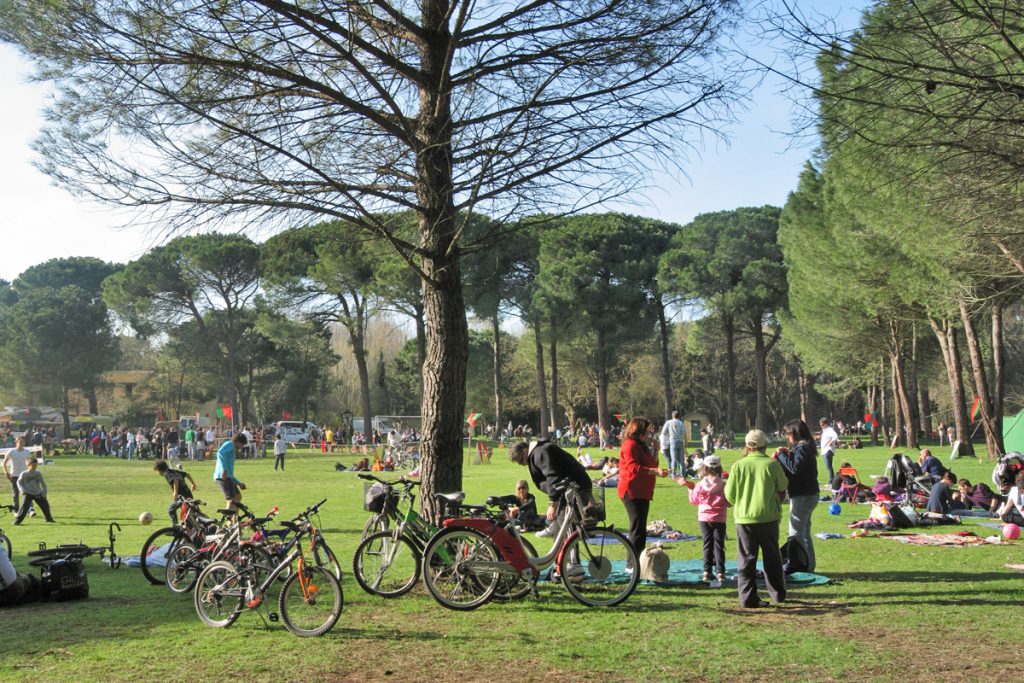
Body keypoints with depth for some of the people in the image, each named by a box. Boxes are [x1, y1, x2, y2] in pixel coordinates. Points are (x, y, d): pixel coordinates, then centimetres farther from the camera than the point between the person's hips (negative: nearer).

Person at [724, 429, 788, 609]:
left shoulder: (739, 465, -7)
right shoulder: (772, 464, -6)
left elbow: (729, 494, -3)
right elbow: (783, 488, 8)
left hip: (744, 518, -1)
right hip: (769, 518, 1)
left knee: (746, 558, 5)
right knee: (772, 557, 16)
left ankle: (748, 597, 2)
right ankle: (778, 593, 25)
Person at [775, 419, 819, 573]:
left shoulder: (801, 448, -17)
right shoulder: (806, 447, 15)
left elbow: (795, 468, -27)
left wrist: (782, 455, -18)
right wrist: (788, 455, 2)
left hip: (802, 495, -11)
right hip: (809, 494, 11)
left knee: (796, 534, -5)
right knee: (804, 532, 18)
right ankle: (809, 565, 24)